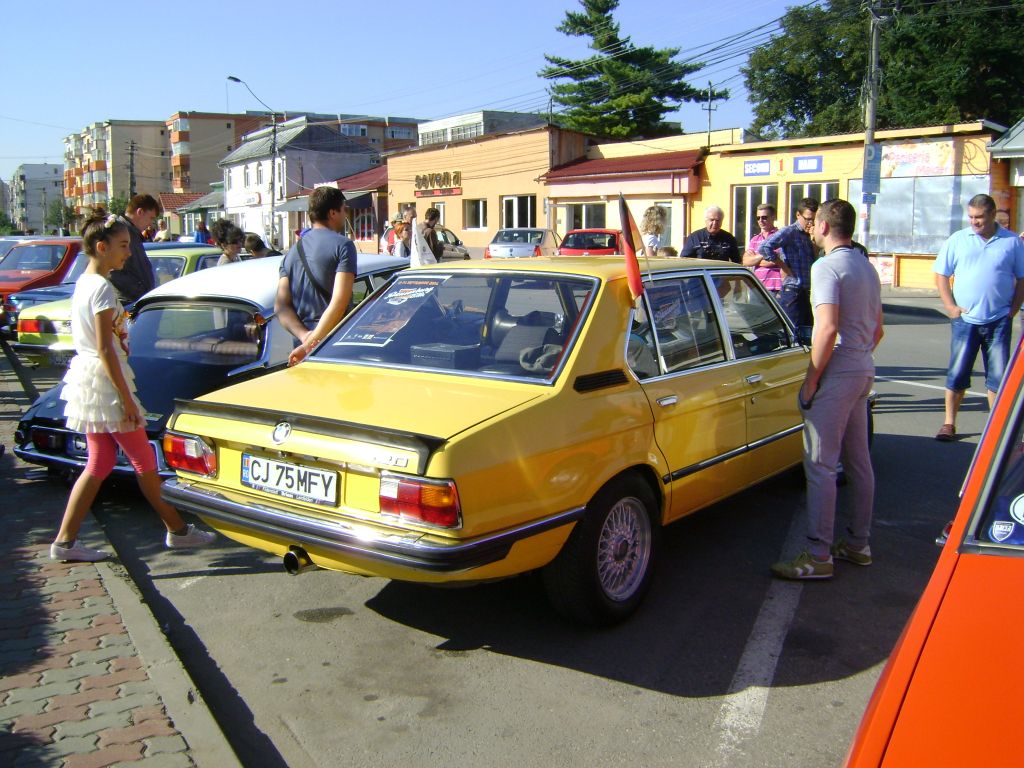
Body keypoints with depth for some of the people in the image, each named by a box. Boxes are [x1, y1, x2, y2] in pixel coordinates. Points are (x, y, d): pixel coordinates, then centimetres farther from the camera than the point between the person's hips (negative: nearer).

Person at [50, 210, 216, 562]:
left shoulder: (83, 282, 12)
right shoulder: (103, 288, -17)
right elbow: (105, 349, -20)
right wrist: (127, 399, -18)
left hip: (85, 376, 9)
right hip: (104, 379, -9)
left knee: (99, 462, 12)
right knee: (144, 460, 2)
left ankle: (65, 540, 12)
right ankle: (177, 529, 15)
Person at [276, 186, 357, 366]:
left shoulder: (292, 252, 14)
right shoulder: (343, 245, -6)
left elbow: (281, 306, 4)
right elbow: (339, 302, -18)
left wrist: (305, 336, -10)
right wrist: (310, 343, -19)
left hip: (300, 342, 6)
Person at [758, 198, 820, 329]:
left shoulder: (807, 236, 18)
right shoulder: (789, 232, -7)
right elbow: (764, 248, -23)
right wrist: (783, 266, -15)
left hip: (806, 293, 8)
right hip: (793, 293, -8)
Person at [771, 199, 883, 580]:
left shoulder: (827, 267, -14)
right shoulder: (867, 268, 16)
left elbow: (828, 327, -23)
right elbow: (877, 330, 21)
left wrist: (811, 381, -18)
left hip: (837, 375, -10)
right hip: (864, 372, 10)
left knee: (820, 465, -7)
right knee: (858, 461, 15)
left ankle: (818, 555, -5)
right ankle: (858, 543, 25)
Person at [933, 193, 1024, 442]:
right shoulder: (957, 240, 2)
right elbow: (942, 274, 5)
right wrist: (950, 306, -4)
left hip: (999, 321, 0)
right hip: (965, 319, 0)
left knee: (999, 376, 5)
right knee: (957, 374, 3)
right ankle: (949, 423, 13)